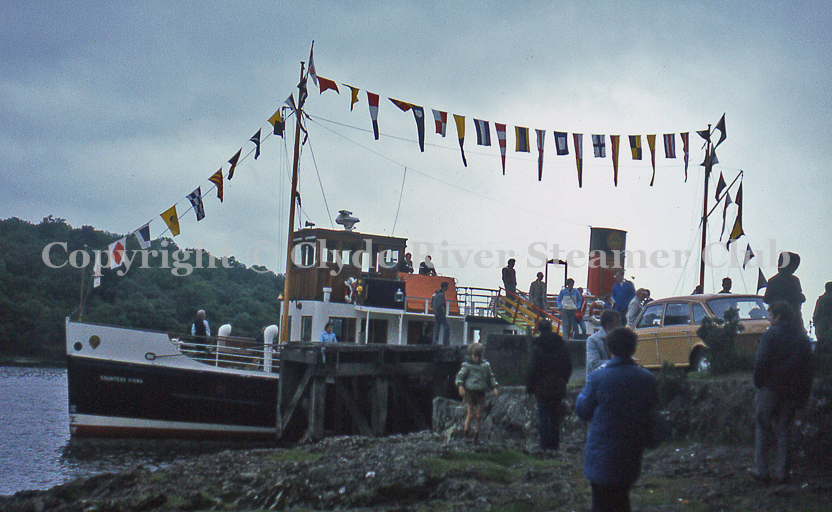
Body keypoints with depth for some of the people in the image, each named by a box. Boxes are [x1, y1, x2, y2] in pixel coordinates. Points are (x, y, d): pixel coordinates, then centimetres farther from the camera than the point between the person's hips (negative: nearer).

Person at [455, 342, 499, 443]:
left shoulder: (485, 365, 10)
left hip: (480, 393, 3)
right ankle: (466, 433, 13)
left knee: (478, 416, 2)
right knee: (470, 414, -5)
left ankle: (476, 435, 15)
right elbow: (460, 375, -3)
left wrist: (494, 387, 11)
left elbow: (491, 377, 20)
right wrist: (460, 386, -18)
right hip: (469, 392, -3)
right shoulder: (467, 365, 0)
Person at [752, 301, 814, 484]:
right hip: (792, 391, 4)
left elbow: (760, 363, -13)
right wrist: (804, 392, 13)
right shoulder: (802, 338, 8)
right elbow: (809, 367, 9)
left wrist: (758, 384, -3)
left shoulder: (770, 335, -8)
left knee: (763, 428, 5)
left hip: (771, 388, -4)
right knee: (784, 430, 9)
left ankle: (761, 470, 4)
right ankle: (781, 471, 6)